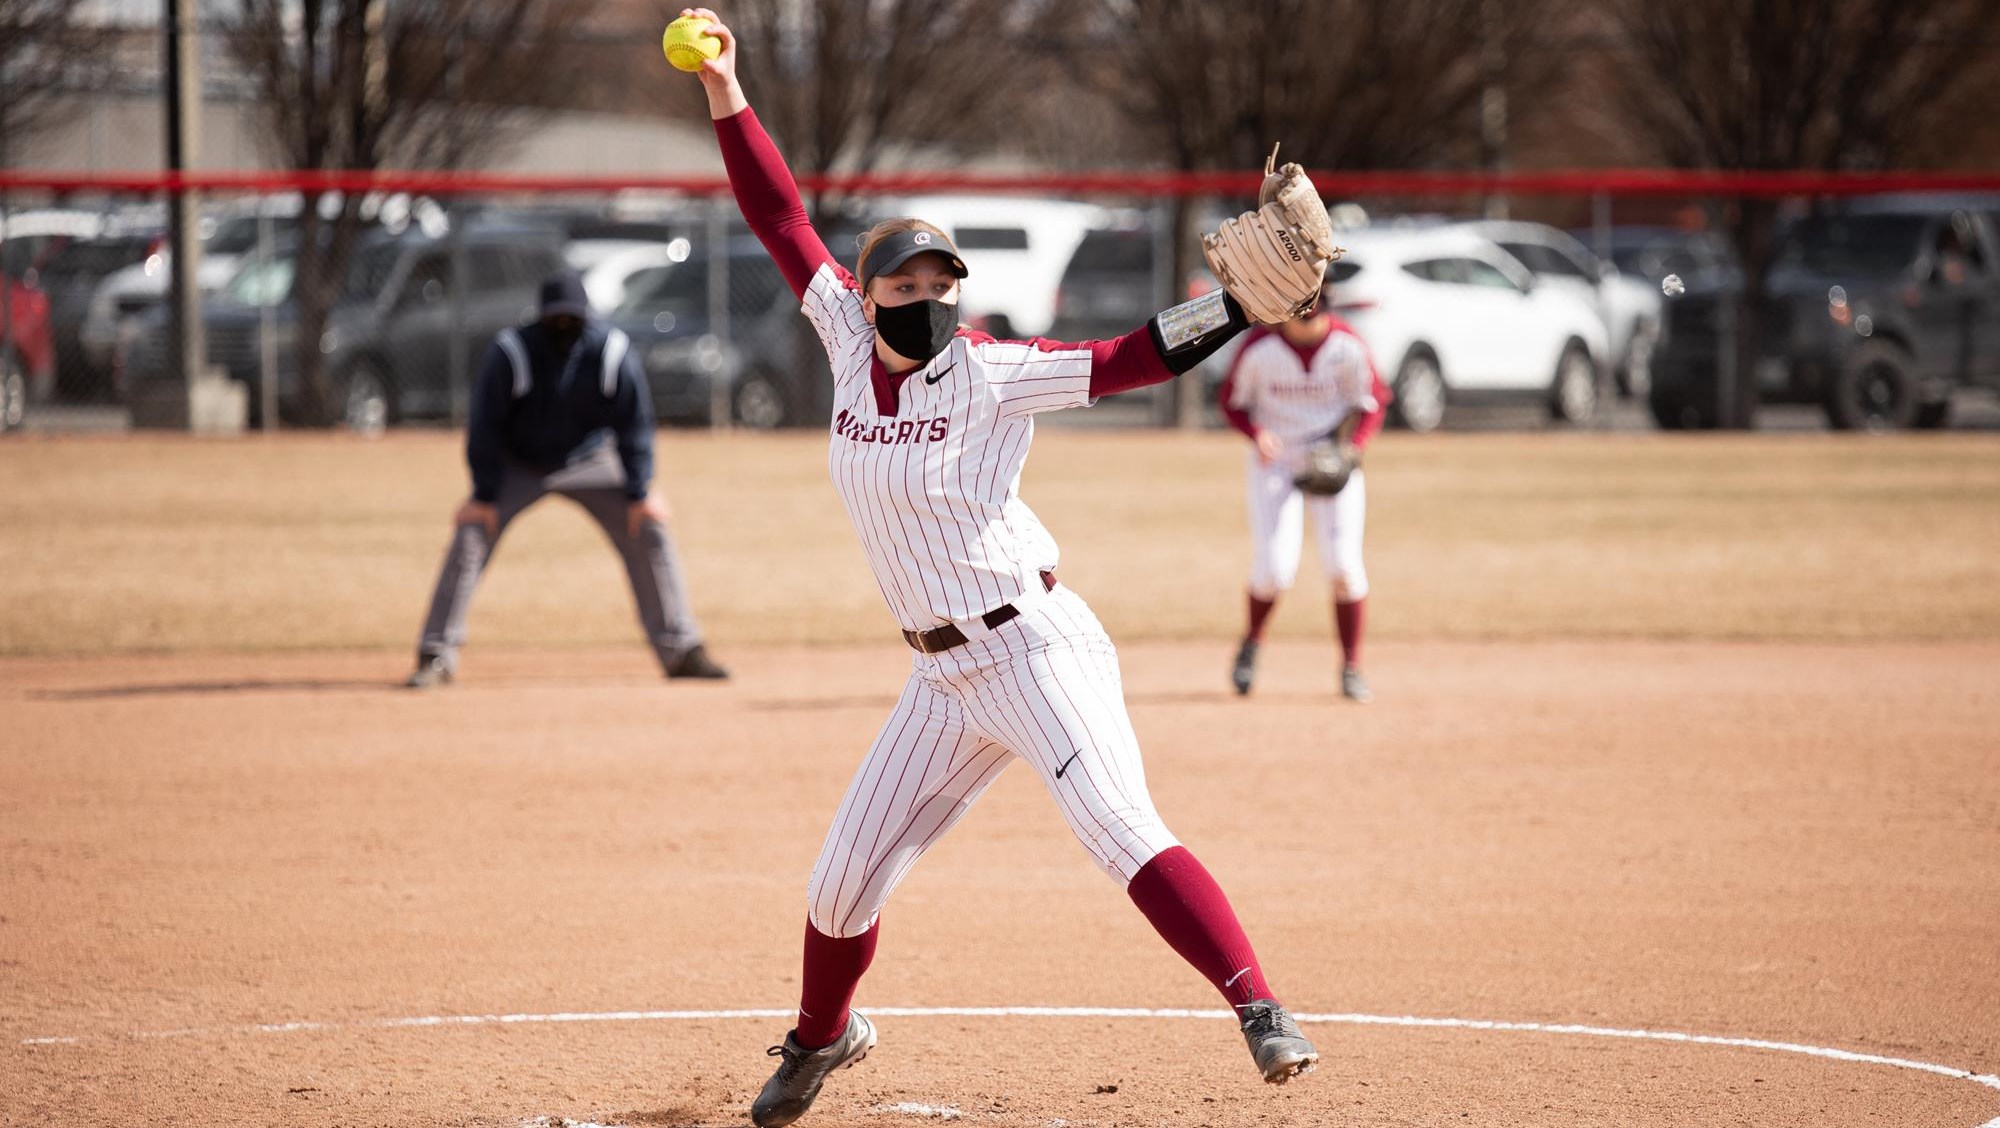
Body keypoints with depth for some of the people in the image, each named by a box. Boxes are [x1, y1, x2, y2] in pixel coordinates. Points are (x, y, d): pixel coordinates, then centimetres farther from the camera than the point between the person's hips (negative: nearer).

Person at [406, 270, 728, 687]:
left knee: (649, 532, -9)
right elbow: (486, 426, -17)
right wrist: (483, 495, -19)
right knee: (470, 536, -18)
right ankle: (436, 657, -11)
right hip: (519, 466, -2)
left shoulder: (611, 352, -19)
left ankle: (681, 652, 1)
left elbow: (635, 423, -10)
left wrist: (639, 493, -13)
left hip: (588, 464, 2)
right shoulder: (511, 352, -24)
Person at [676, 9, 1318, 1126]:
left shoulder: (991, 373, -10)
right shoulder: (854, 347, 4)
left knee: (1125, 833, -24)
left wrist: (1247, 301, -30)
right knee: (845, 882, 12)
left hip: (1038, 649, -6)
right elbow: (786, 223, 7)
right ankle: (823, 1036, 39)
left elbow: (1132, 359, -17)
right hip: (945, 680, 6)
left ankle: (1262, 1011, -28)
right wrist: (725, 92, 3)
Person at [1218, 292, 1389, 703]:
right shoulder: (1259, 347, -16)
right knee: (1274, 569, -11)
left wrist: (1353, 446, -18)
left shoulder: (1347, 346, -14)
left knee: (1343, 564, -9)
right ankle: (1252, 641, 21)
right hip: (1276, 461, -1)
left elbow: (1373, 402, -1)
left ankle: (1351, 667, 7)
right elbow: (1232, 401, -2)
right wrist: (1257, 433, -22)